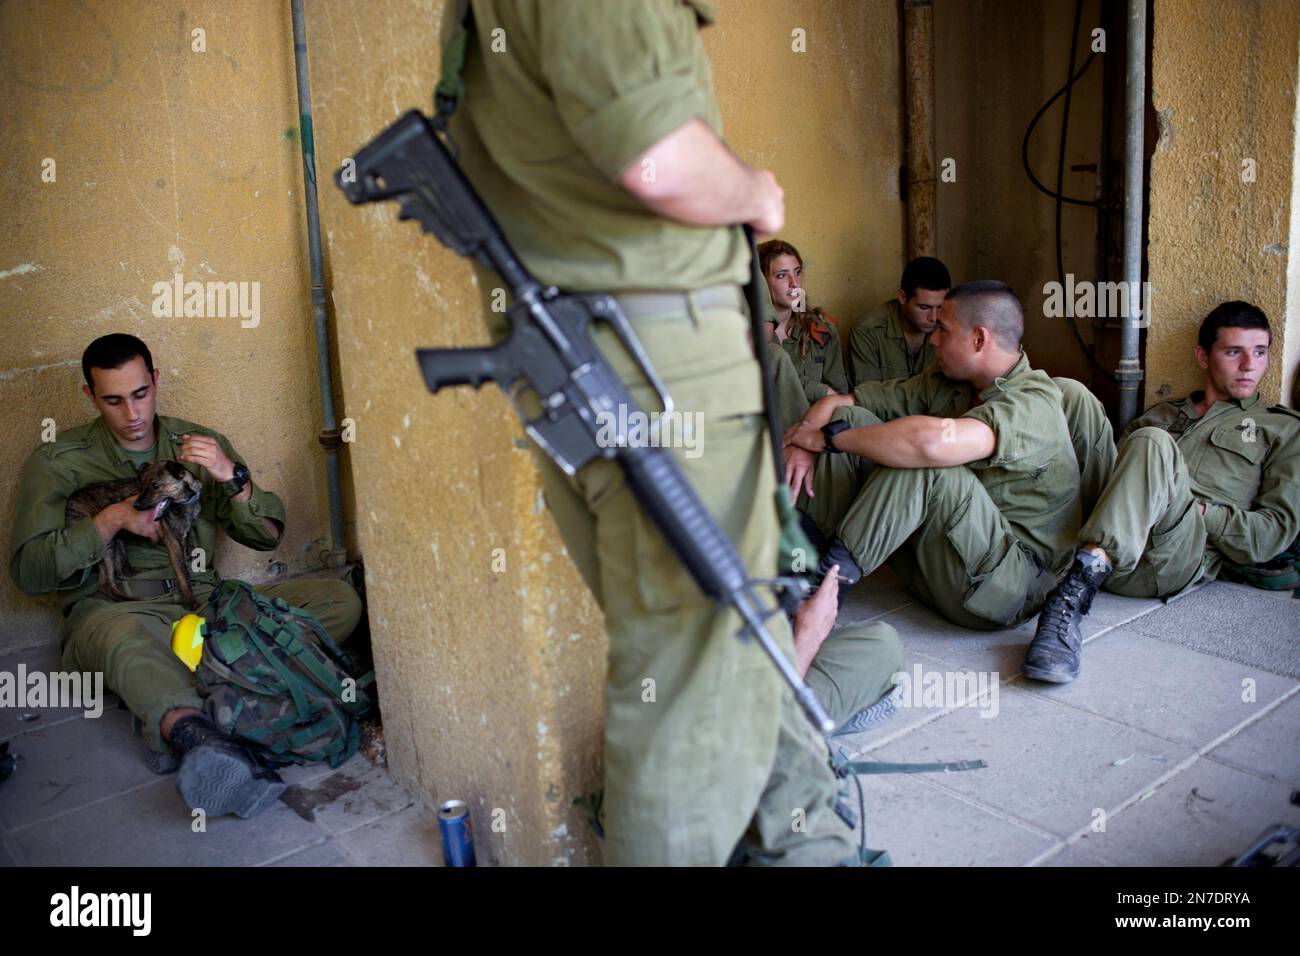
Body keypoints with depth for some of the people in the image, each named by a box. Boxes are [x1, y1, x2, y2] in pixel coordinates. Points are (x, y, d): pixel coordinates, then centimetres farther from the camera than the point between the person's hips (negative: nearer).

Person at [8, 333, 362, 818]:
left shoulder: (200, 444, 14)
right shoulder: (57, 462, 8)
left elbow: (268, 535, 9)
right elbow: (28, 571, 1)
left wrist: (233, 477, -10)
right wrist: (112, 518, -11)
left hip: (204, 603, 3)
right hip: (115, 609, -3)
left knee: (340, 599, -20)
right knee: (122, 634, -42)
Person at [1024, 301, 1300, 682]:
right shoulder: (1159, 416, 33)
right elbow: (1106, 475, 21)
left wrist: (1197, 510, -3)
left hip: (1185, 560, -4)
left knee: (1152, 444, -30)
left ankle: (1075, 593, -42)